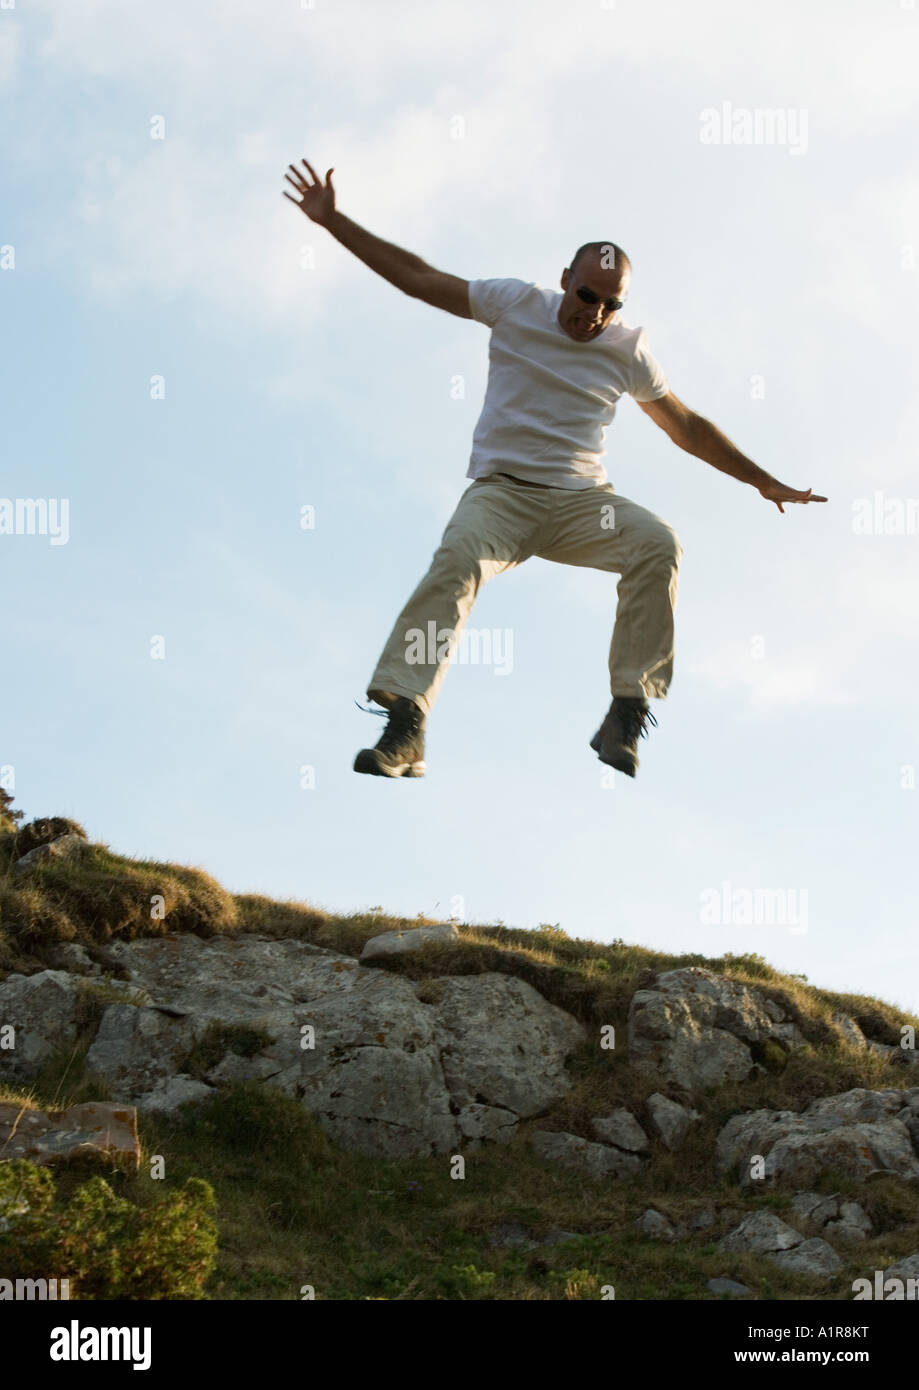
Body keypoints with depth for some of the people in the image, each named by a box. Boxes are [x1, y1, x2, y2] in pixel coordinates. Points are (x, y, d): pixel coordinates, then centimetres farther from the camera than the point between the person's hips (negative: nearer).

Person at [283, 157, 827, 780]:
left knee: (660, 545, -27)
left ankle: (626, 718, -23)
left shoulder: (630, 350, 7)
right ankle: (404, 729, -38)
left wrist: (765, 482, 17)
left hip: (582, 500, 2)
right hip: (500, 493, -2)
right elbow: (414, 276, 7)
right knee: (459, 559, -34)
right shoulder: (515, 303, 3)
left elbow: (689, 427, 18)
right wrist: (333, 220, 4)